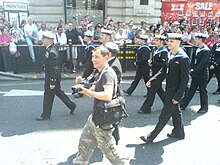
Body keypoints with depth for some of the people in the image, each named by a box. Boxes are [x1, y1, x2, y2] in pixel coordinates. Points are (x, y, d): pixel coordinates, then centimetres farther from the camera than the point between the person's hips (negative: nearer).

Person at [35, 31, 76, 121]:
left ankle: (46, 115, 18)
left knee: (48, 95, 3)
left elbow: (54, 68, -25)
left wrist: (52, 82, -21)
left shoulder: (51, 52, -25)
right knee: (58, 92, 21)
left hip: (52, 76, -10)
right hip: (53, 76, 10)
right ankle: (71, 105, 32)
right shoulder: (50, 49, 6)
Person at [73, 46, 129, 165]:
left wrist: (86, 91, -30)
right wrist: (82, 84, 1)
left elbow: (107, 96, -35)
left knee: (107, 148, 6)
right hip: (95, 117, 10)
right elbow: (96, 90, 17)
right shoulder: (101, 72, 11)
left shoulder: (108, 73, -21)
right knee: (85, 140, 24)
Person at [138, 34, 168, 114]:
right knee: (159, 90, 19)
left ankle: (146, 108, 4)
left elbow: (162, 64, -22)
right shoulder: (157, 50, 11)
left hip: (159, 74, -9)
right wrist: (151, 62, -3)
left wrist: (152, 63, -19)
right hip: (155, 73, 9)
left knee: (152, 91, -4)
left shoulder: (164, 52, -16)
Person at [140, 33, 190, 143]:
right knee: (175, 112, 21)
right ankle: (179, 133, 39)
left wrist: (178, 96, -20)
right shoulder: (170, 55, 6)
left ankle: (151, 137, 9)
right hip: (169, 90, 8)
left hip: (175, 92, -8)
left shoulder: (183, 58, -19)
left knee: (164, 116, 1)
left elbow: (185, 80, -19)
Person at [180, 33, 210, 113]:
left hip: (202, 75, -8)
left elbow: (201, 64, -23)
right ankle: (183, 105, 17)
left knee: (203, 91, 6)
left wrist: (192, 73, -24)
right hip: (196, 74, 8)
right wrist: (192, 69, -3)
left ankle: (204, 107, 22)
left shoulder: (206, 51, -18)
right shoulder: (198, 49, 7)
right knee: (191, 90, 12)